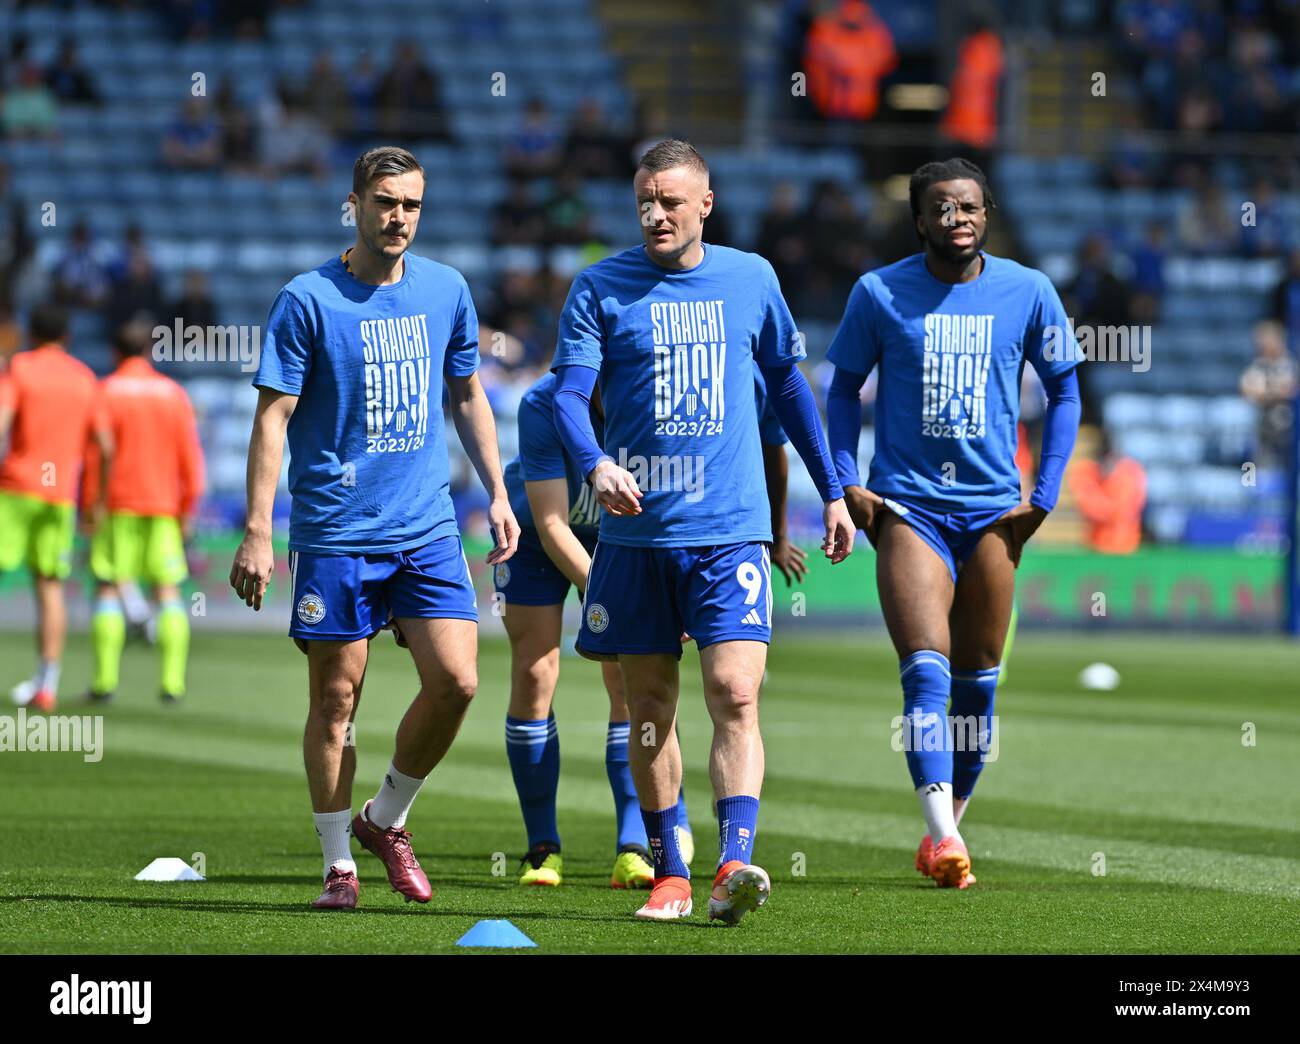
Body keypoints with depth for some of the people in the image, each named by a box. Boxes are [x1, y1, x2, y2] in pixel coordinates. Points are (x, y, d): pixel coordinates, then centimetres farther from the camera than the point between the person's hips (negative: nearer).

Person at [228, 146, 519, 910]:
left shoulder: (447, 291, 7)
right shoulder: (309, 300, -7)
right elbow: (273, 417, -8)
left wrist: (497, 492, 15)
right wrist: (258, 532, -13)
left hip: (428, 527, 4)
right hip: (335, 532, -4)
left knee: (456, 680, -7)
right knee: (336, 699, 0)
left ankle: (385, 820, 14)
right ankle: (340, 864, 11)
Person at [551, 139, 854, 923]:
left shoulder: (751, 280, 7)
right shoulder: (602, 287, 1)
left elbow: (788, 385, 19)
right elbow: (570, 392, -9)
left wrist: (833, 492, 20)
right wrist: (596, 464, -30)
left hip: (730, 528, 0)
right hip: (637, 530, 0)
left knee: (735, 695, -14)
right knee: (650, 709, 7)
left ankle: (735, 864, -21)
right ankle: (670, 873, 16)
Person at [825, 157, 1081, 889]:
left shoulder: (1028, 293, 3)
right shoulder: (880, 294, 0)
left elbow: (1064, 392, 11)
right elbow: (844, 388, 11)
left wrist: (1044, 496, 3)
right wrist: (846, 480, -2)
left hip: (992, 510, 2)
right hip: (907, 506, -2)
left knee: (976, 684, 7)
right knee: (926, 671, -16)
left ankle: (950, 822, 24)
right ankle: (943, 839, -24)